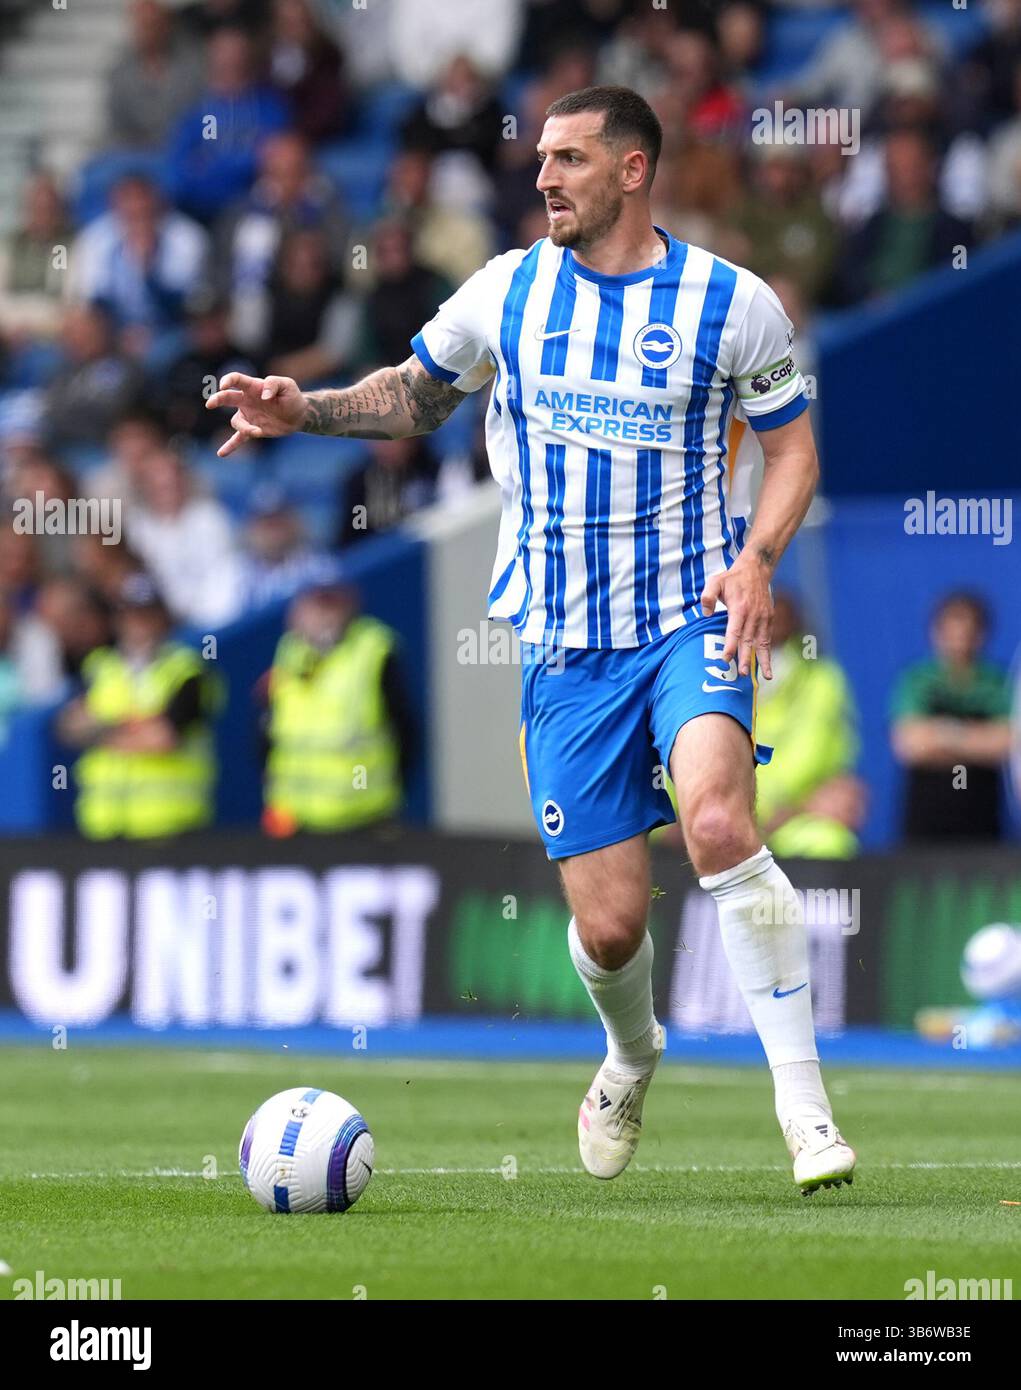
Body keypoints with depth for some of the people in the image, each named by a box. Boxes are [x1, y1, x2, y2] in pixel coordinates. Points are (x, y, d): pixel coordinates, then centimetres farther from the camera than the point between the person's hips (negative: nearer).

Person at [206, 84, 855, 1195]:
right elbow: (415, 392, 21)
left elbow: (793, 445, 8)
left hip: (689, 618, -2)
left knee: (717, 819, -31)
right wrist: (304, 411, 4)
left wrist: (754, 557, -9)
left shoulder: (732, 303, -2)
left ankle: (804, 1101, -23)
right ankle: (631, 1059, 36)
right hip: (565, 644, 2)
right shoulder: (506, 291, 5)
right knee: (609, 925, -2)